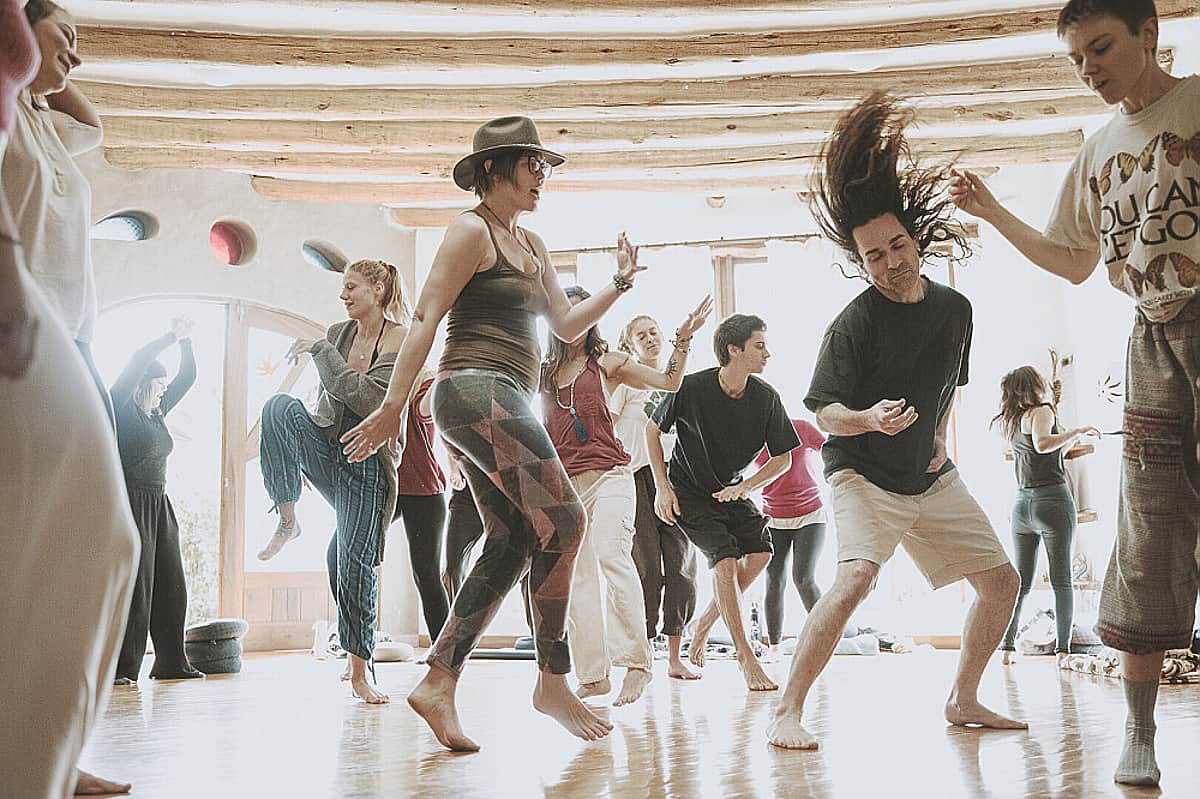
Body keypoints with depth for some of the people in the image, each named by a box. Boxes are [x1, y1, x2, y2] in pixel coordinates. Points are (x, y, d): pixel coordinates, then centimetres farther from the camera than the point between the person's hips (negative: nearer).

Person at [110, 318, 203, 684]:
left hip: (158, 505, 8)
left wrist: (186, 340, 13)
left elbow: (187, 378, 23)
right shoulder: (120, 408, -3)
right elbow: (137, 362, -15)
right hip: (129, 503, -8)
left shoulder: (157, 413, 17)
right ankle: (120, 667, -9)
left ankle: (171, 663, 9)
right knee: (132, 585, -12)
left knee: (169, 585, 5)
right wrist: (173, 335, -8)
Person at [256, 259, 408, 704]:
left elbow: (367, 398, -20)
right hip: (326, 448, 5)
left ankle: (360, 667, 6)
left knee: (356, 562, -7)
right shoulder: (338, 333, 9)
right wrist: (297, 451, 20)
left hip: (368, 462, -5)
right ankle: (287, 520, -17)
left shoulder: (400, 341, -8)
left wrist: (321, 351, -16)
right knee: (280, 406, -24)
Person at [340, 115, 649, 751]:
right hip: (477, 389, -9)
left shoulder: (531, 245, 23)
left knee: (513, 543, 3)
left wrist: (620, 282, 11)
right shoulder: (471, 230, -3)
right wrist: (393, 405, -16)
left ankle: (437, 685, 6)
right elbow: (426, 316, -10)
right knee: (562, 519, -14)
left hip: (504, 401, 10)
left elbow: (567, 324, 24)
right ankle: (552, 683, -6)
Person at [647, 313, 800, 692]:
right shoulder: (691, 388, -22)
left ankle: (705, 622, 9)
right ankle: (746, 657, -10)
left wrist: (745, 487, -18)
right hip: (689, 490, -4)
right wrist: (661, 487, -10)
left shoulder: (765, 397, -12)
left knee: (760, 551, -14)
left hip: (732, 490, 5)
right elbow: (653, 429, -6)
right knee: (725, 559, -19)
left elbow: (783, 458, -3)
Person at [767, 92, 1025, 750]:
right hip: (862, 473, -7)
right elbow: (824, 412, -16)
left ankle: (962, 701, 24)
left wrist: (941, 437, 5)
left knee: (1002, 581, 7)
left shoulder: (955, 308, 2)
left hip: (931, 475, 7)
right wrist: (869, 419, -35)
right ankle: (786, 712, -20)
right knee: (855, 577, -29)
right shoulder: (855, 322, -17)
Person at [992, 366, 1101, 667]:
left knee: (1020, 582, 10)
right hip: (1052, 501, -6)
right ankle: (1063, 649, -2)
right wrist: (1077, 430, -19)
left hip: (1021, 503, 7)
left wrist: (1073, 439, 27)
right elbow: (1042, 444, -28)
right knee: (1061, 581, 0)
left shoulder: (1011, 422, 15)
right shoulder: (1041, 411, -7)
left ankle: (1007, 646, 4)